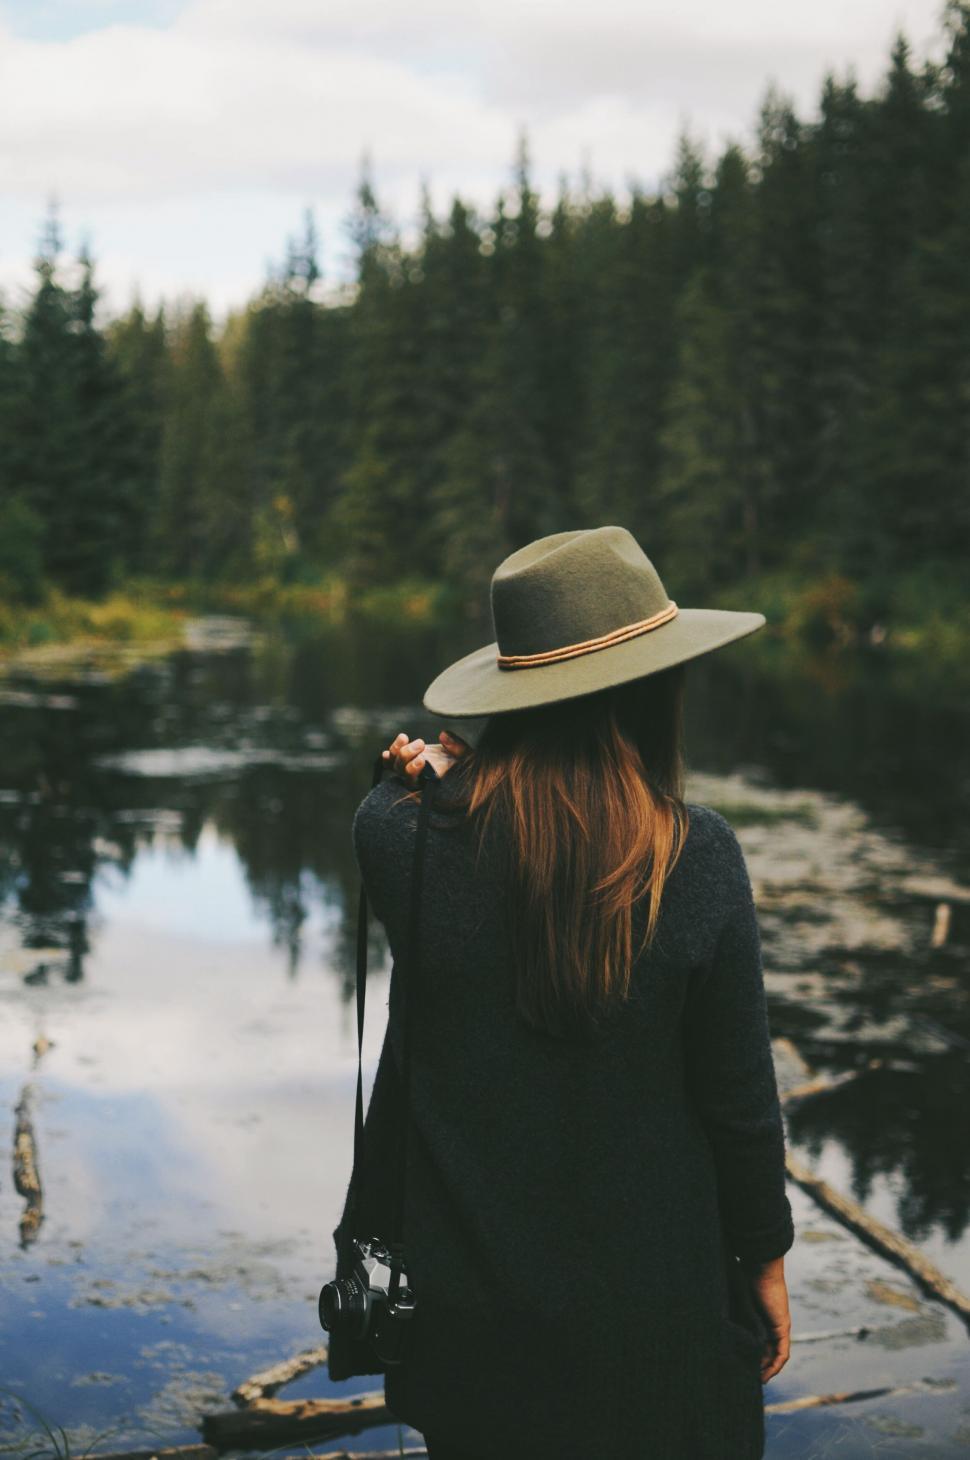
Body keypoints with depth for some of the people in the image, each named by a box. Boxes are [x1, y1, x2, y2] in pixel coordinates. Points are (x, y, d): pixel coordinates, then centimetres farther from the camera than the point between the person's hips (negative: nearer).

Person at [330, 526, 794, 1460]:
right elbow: (739, 1095, -9)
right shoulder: (696, 857, -18)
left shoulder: (413, 838, -16)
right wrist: (765, 1258, 2)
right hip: (648, 1299, -1)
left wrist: (417, 779, 26)